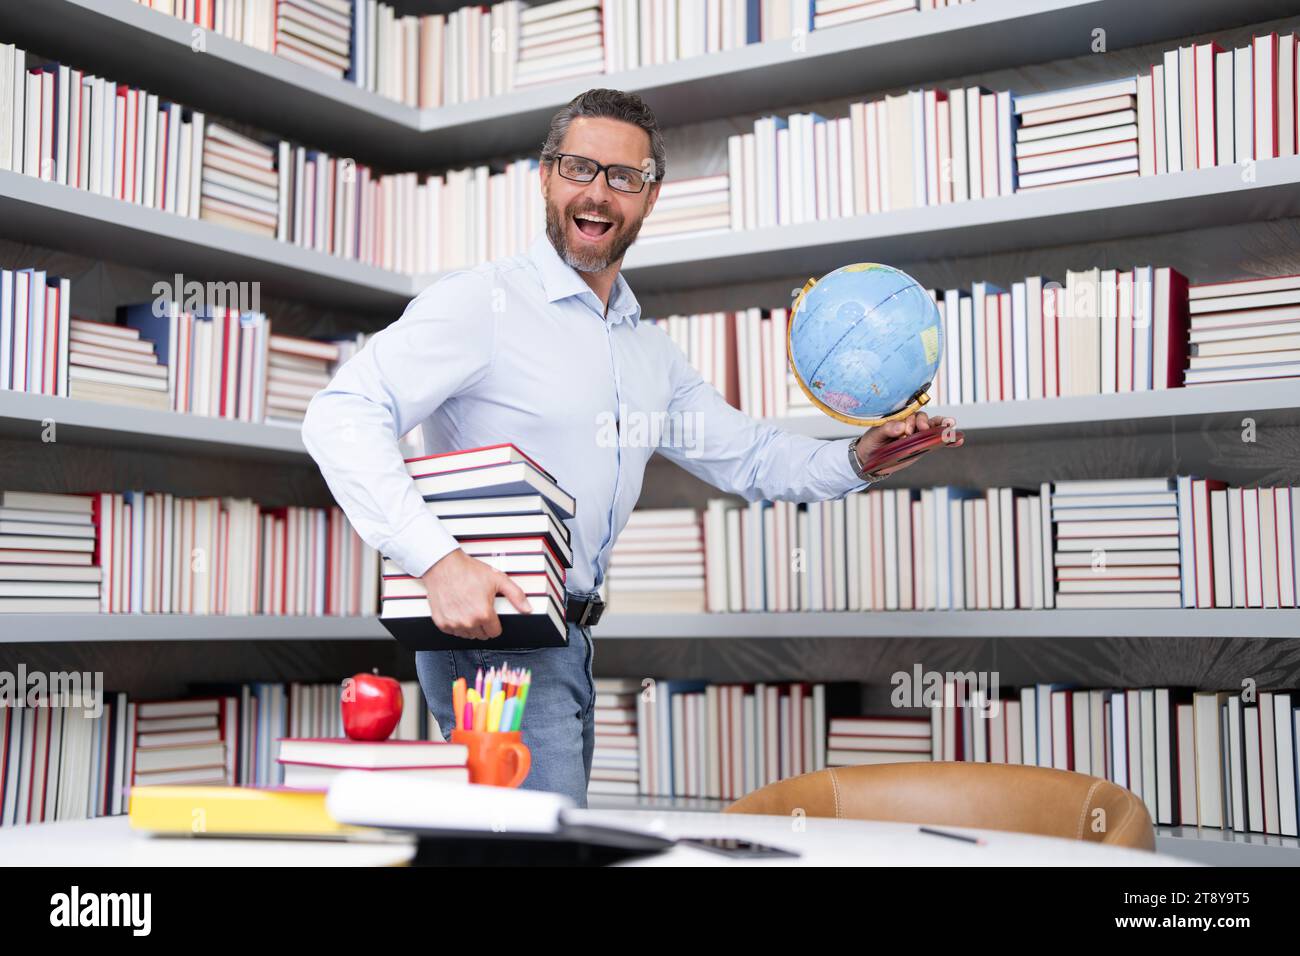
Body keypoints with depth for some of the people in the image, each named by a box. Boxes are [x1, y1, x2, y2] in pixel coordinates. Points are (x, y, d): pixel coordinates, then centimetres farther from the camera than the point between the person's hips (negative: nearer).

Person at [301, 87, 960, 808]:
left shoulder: (650, 351, 15)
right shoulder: (485, 302, -12)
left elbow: (750, 457, 20)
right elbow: (343, 416, -22)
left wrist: (859, 458, 1)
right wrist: (437, 560, -33)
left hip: (568, 647, 9)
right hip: (491, 631, -8)